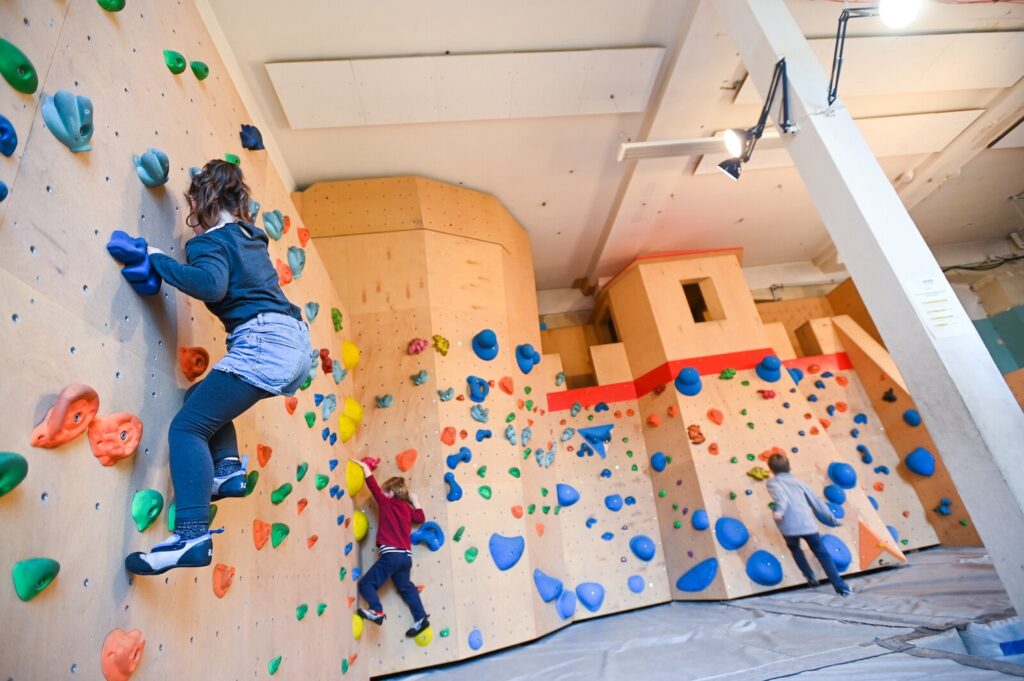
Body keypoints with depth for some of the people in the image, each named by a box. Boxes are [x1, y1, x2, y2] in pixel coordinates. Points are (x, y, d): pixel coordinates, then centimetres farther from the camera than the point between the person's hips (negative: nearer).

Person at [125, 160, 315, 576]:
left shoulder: (211, 241, 0)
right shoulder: (250, 238, 24)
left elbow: (210, 284, -20)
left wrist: (159, 260, -5)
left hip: (263, 344, -9)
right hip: (295, 342, 9)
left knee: (187, 427, -5)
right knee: (204, 398, 27)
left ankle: (192, 537, -13)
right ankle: (228, 468, 11)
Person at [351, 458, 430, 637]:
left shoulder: (385, 503, -1)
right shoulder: (407, 508, 15)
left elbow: (373, 485, -3)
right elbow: (421, 517, 29)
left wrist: (365, 466, 5)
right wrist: (414, 499, 33)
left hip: (391, 555, -7)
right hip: (405, 556, 7)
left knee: (366, 583, -1)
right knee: (405, 587, 23)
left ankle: (377, 611, -18)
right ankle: (421, 618, 21)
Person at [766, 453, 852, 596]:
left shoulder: (772, 482, 8)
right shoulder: (798, 481, 20)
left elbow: (780, 495, -16)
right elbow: (816, 501, 23)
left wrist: (779, 510, -34)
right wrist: (832, 519, 33)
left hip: (789, 527, -2)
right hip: (807, 524, 2)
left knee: (795, 549, 29)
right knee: (823, 554, 19)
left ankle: (811, 578, 28)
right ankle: (842, 587, 16)